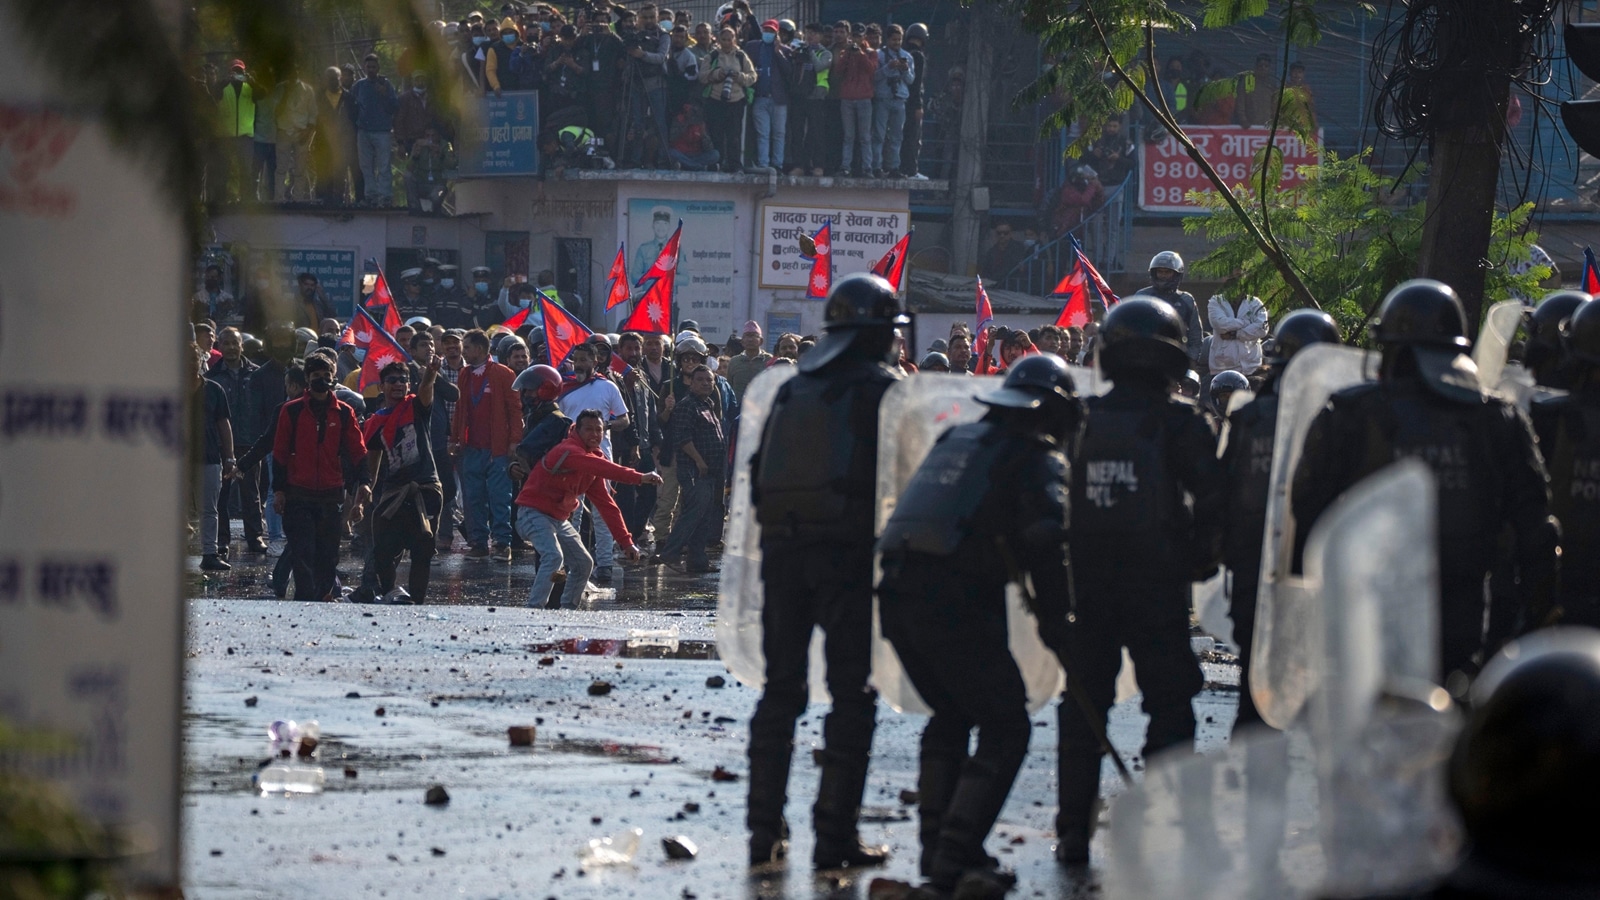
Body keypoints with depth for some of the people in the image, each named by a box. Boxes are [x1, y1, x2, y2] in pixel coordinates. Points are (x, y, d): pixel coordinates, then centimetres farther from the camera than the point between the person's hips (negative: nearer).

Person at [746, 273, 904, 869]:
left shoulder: (792, 388, 15)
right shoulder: (879, 385, -3)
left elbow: (758, 475, 14)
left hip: (783, 547, 6)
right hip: (848, 549, -6)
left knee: (780, 688, 13)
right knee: (852, 692, -2)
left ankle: (765, 830, 13)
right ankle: (835, 835, -7)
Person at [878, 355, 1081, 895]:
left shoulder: (958, 439, 25)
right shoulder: (1038, 454, 2)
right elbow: (1045, 536, -13)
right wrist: (1055, 618, -7)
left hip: (897, 590, 8)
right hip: (954, 602, -8)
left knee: (951, 715, 26)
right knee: (1005, 727, 1)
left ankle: (936, 845, 23)